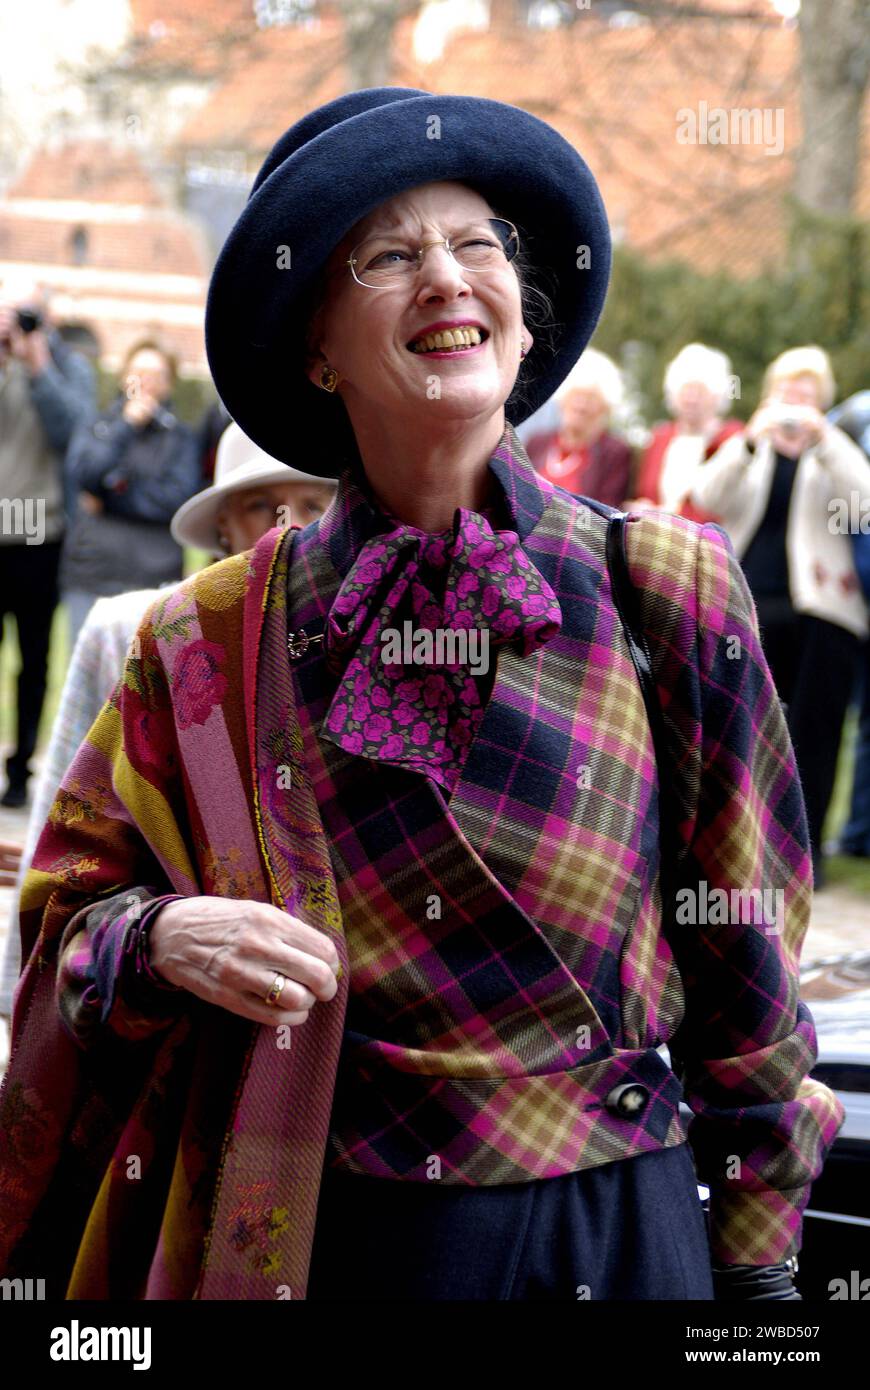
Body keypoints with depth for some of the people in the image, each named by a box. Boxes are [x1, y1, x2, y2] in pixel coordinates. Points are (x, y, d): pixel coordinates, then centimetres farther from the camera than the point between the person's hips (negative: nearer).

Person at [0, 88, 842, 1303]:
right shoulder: (219, 637, -2)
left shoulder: (668, 595, -4)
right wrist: (161, 939, -16)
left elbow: (744, 969, 1)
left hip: (605, 1232, 0)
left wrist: (759, 1268, 2)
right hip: (308, 1238, 1)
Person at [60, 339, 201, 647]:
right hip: (91, 574, 1)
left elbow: (179, 497, -3)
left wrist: (109, 499, -3)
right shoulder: (94, 428, 14)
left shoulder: (179, 437, 10)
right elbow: (84, 473, -6)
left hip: (154, 575, -1)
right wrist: (127, 425, -10)